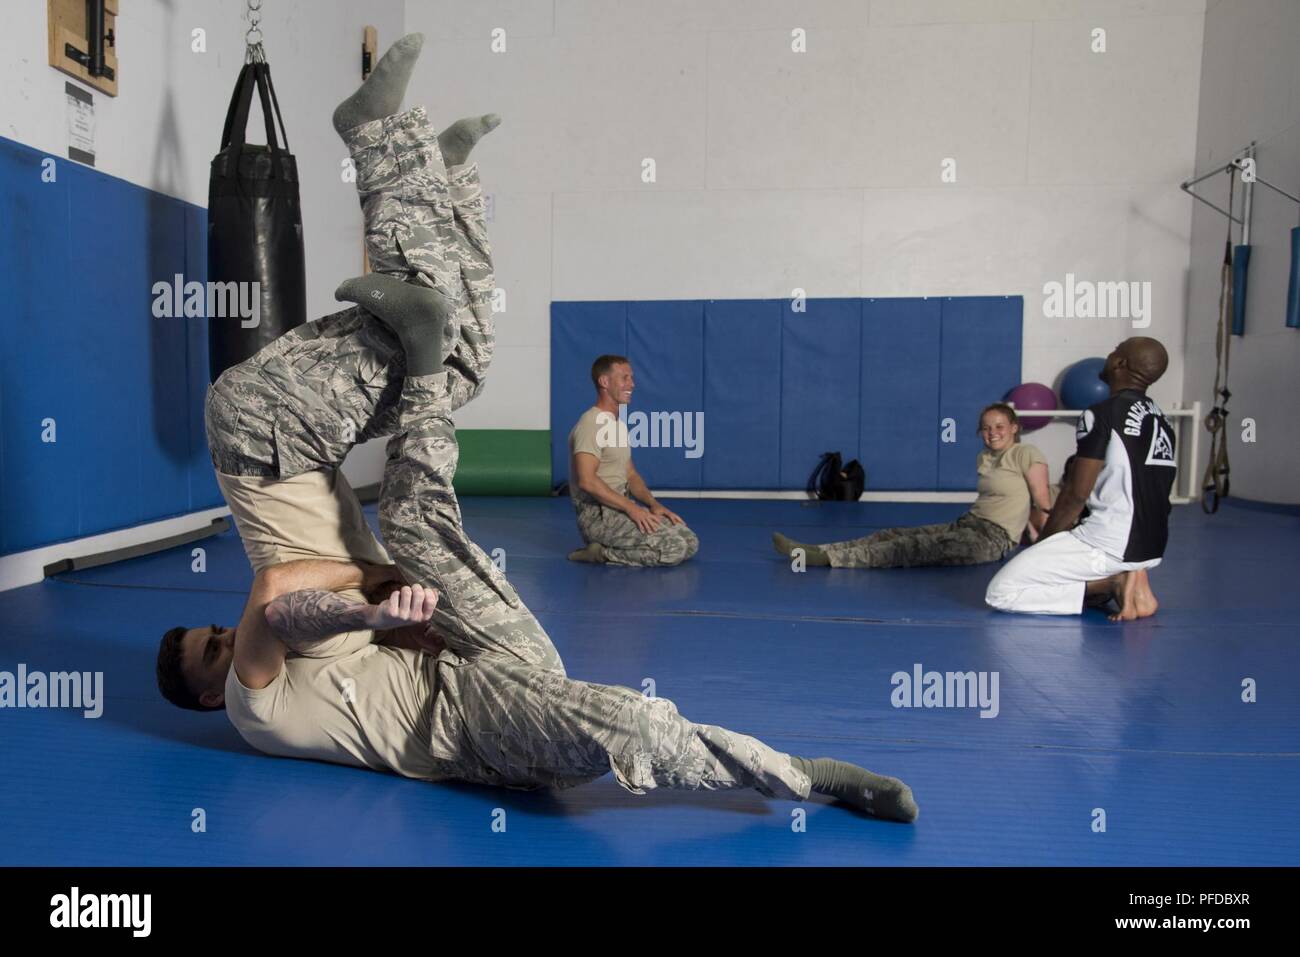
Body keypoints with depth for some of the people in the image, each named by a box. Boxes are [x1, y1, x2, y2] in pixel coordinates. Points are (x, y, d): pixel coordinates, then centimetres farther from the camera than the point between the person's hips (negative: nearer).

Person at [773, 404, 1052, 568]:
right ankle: (817, 551, -22)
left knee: (916, 547, -25)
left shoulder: (1026, 453, -3)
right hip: (966, 525, 7)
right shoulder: (983, 458, 18)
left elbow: (1043, 503, -5)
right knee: (892, 535, -10)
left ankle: (827, 558, -39)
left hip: (994, 539, -7)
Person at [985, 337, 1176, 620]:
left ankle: (1111, 585, -10)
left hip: (1109, 544, -9)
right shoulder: (1161, 420, 11)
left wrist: (1043, 543, -1)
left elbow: (1076, 494, -16)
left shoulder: (1101, 414, -14)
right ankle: (1123, 577, 7)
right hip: (1151, 546, 9)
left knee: (1000, 592, -8)